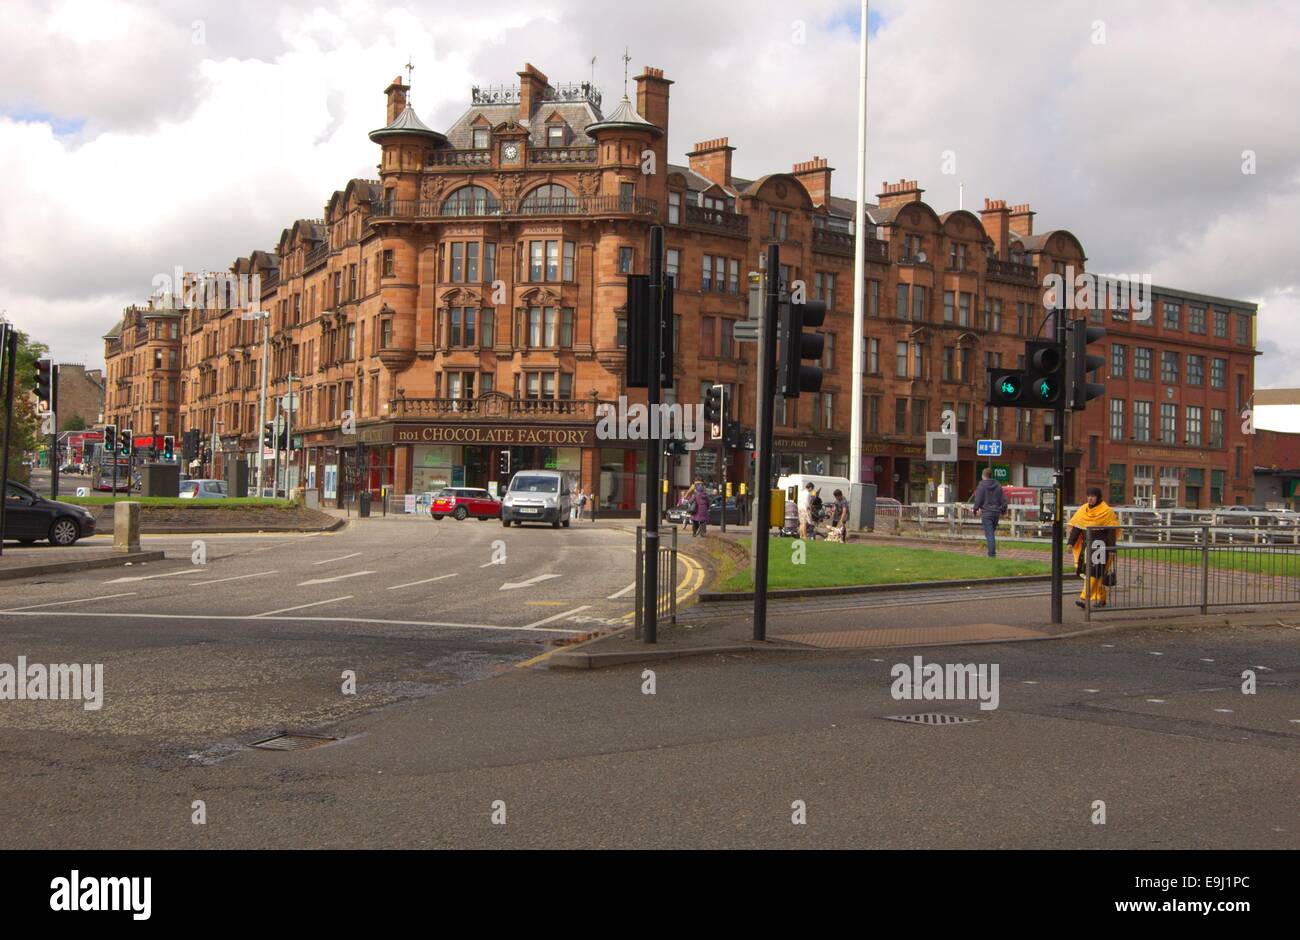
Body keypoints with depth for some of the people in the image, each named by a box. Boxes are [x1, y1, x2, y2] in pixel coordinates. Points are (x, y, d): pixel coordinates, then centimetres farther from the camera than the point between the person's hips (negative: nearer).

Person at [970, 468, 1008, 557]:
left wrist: (975, 508, 7)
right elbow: (1003, 500, 8)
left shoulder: (981, 486, -10)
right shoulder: (998, 485, 7)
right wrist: (1003, 510, 21)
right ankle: (992, 552, 19)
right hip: (996, 513, 5)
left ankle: (992, 553, -8)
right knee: (992, 533, 17)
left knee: (989, 534, -4)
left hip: (986, 513, -5)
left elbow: (978, 500, -12)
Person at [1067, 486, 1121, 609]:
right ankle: (1101, 598, 21)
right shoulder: (1083, 510, 8)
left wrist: (1111, 549, -13)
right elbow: (1075, 527, 8)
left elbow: (1111, 531, -9)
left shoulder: (1107, 512, -7)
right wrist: (1071, 542, 0)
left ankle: (1085, 599, -17)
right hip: (1087, 546, 6)